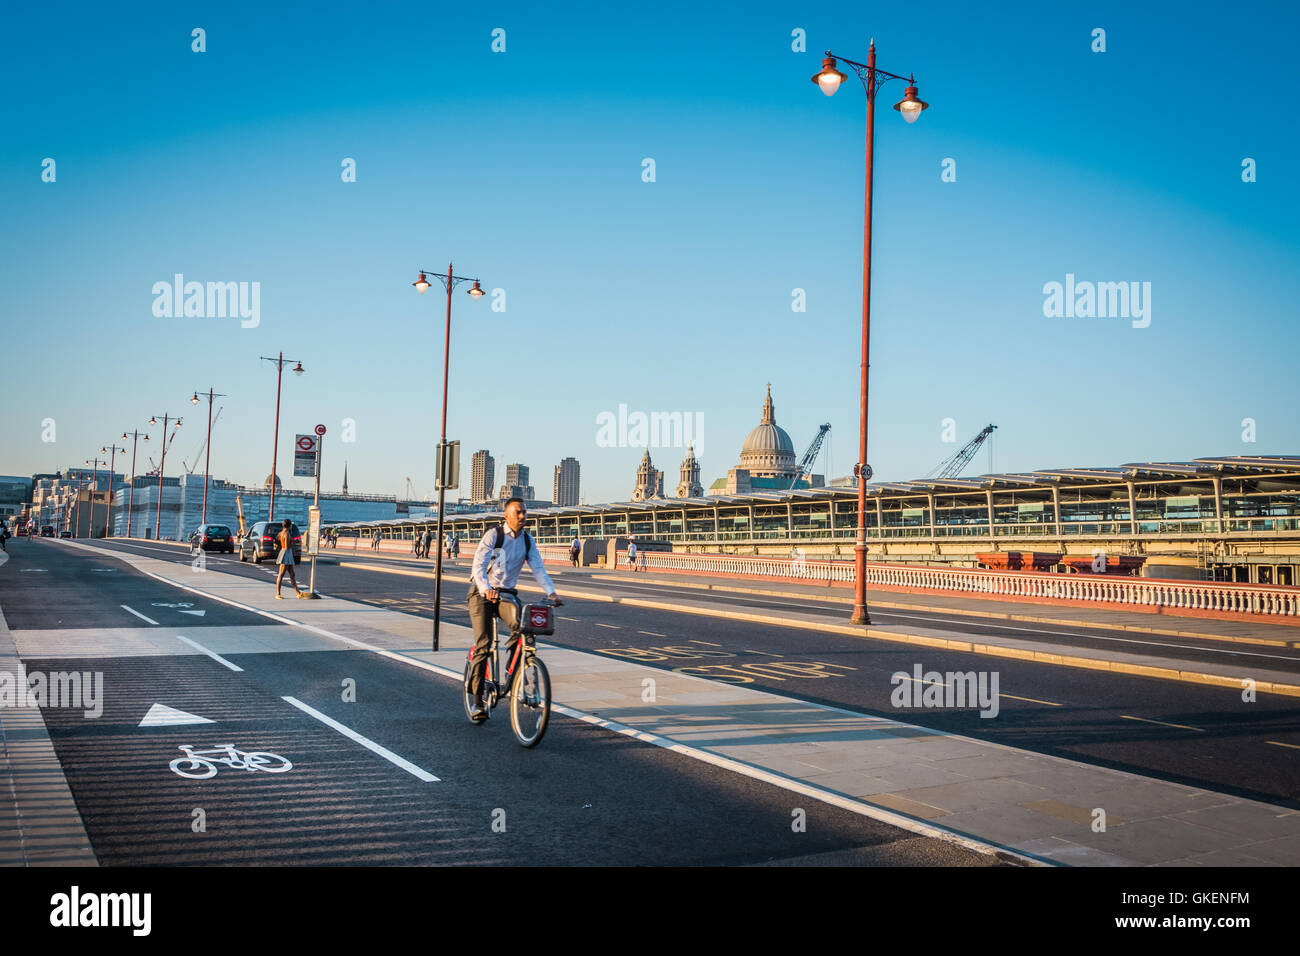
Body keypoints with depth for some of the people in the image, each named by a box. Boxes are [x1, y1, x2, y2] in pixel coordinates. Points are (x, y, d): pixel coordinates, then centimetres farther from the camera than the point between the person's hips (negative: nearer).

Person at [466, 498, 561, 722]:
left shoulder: (527, 540, 4)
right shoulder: (493, 534, -11)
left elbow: (538, 568, -2)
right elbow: (479, 565, -20)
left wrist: (551, 592, -19)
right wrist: (487, 589, -38)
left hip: (506, 594, 4)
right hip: (482, 593, -4)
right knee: (483, 645, -12)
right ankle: (476, 699, -4)